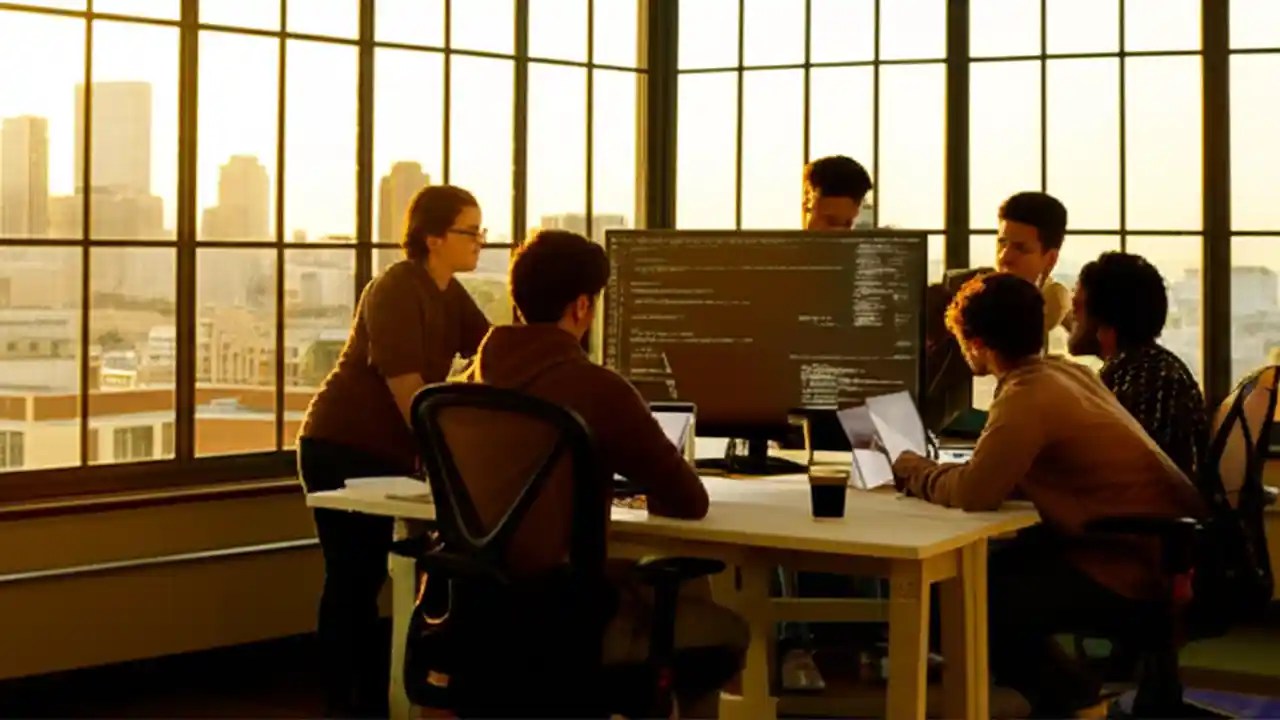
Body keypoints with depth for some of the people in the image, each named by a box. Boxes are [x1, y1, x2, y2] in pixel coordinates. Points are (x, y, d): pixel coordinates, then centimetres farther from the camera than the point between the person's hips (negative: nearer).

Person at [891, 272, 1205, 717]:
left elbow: (974, 494, -24)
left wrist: (910, 469, -5)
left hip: (1137, 566, -9)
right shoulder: (1066, 371, 8)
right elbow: (1006, 476, 16)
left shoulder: (1027, 396, -21)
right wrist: (934, 470, 5)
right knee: (989, 571, 15)